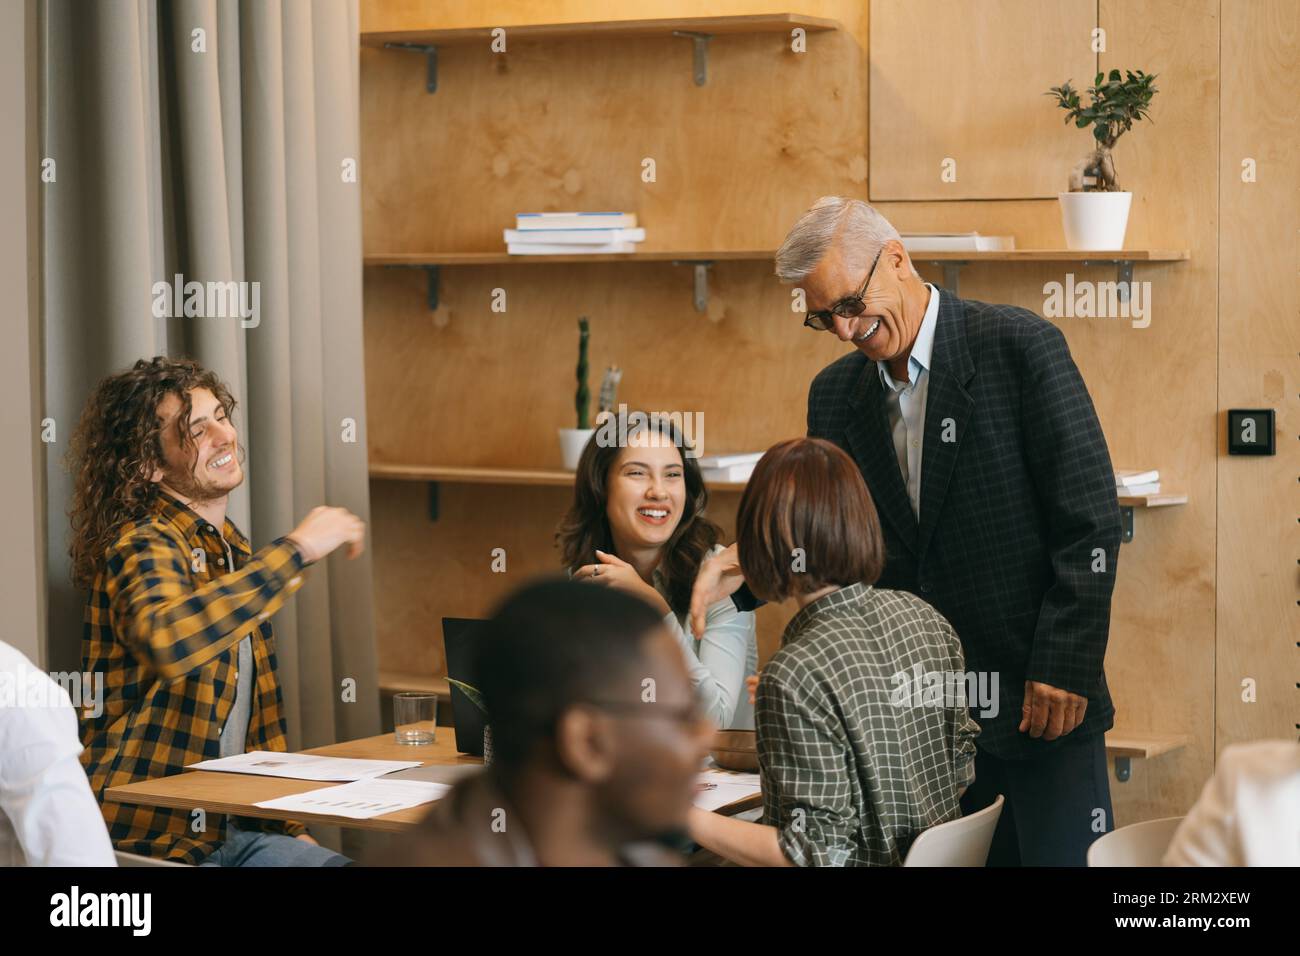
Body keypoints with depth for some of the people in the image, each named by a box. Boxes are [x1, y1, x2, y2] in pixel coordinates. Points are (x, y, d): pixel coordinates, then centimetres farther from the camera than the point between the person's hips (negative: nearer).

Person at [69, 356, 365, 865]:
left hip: (228, 830, 8)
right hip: (148, 839, -8)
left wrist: (290, 825, 14)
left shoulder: (233, 549, 15)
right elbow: (167, 640, -38)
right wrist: (295, 549, -30)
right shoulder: (141, 546, -13)